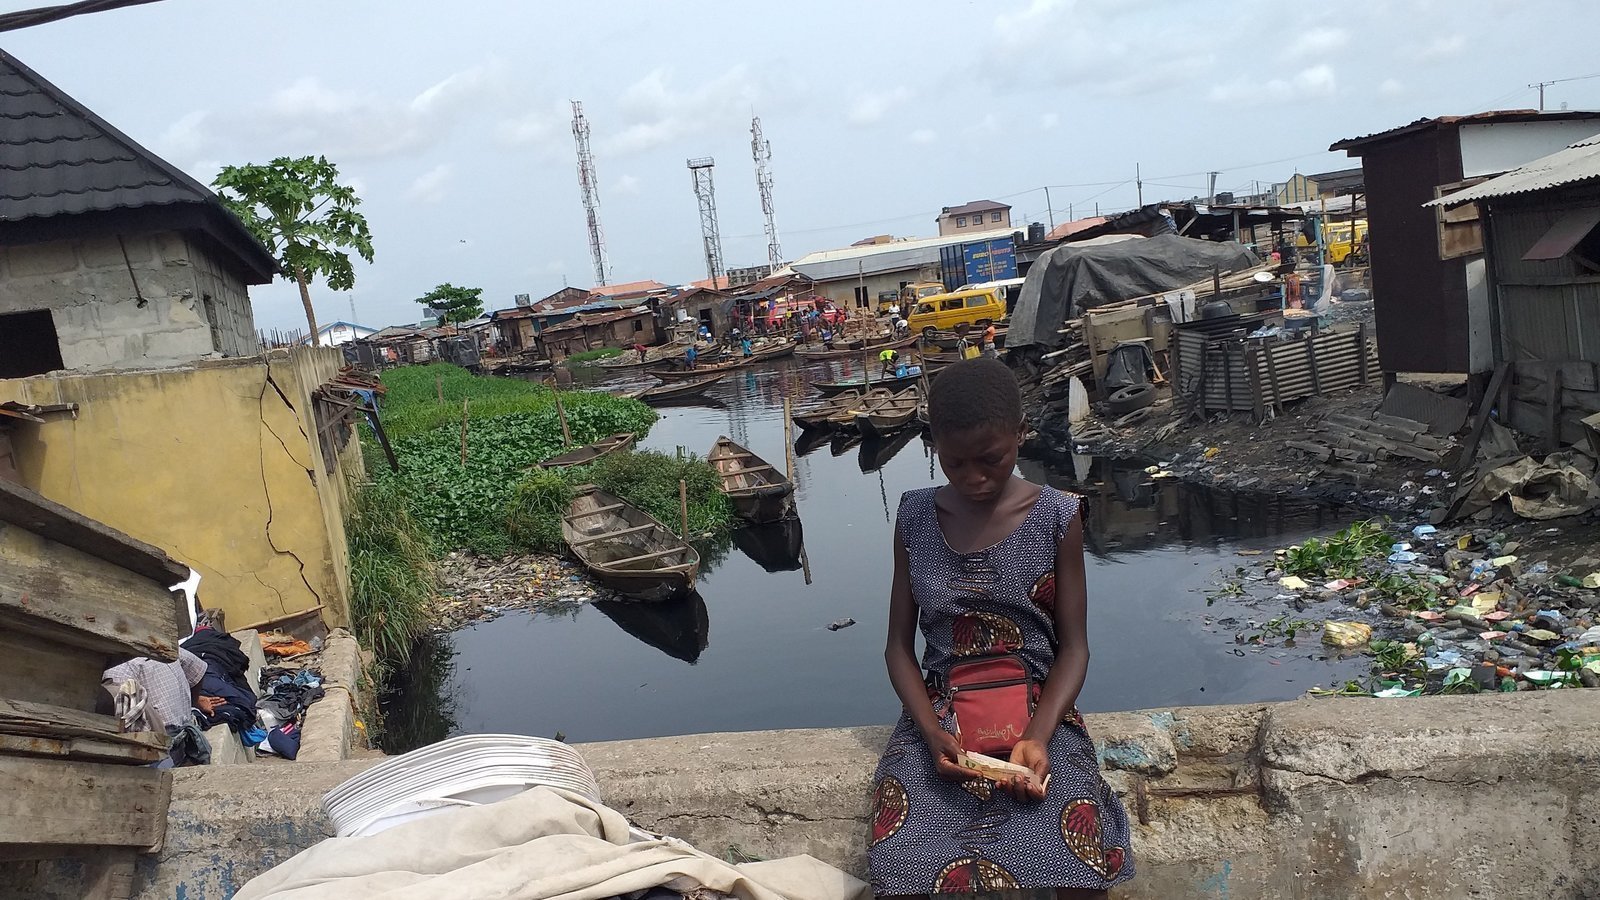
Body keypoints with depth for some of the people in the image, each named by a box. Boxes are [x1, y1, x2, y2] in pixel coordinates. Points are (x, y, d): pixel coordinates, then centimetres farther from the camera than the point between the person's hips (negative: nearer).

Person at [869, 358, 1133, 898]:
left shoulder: (1057, 517, -1)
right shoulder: (915, 518, 3)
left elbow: (1073, 646, 1)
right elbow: (899, 645, 6)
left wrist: (1038, 736, -16)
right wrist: (932, 733, -12)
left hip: (1040, 711, -1)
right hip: (939, 714, 1)